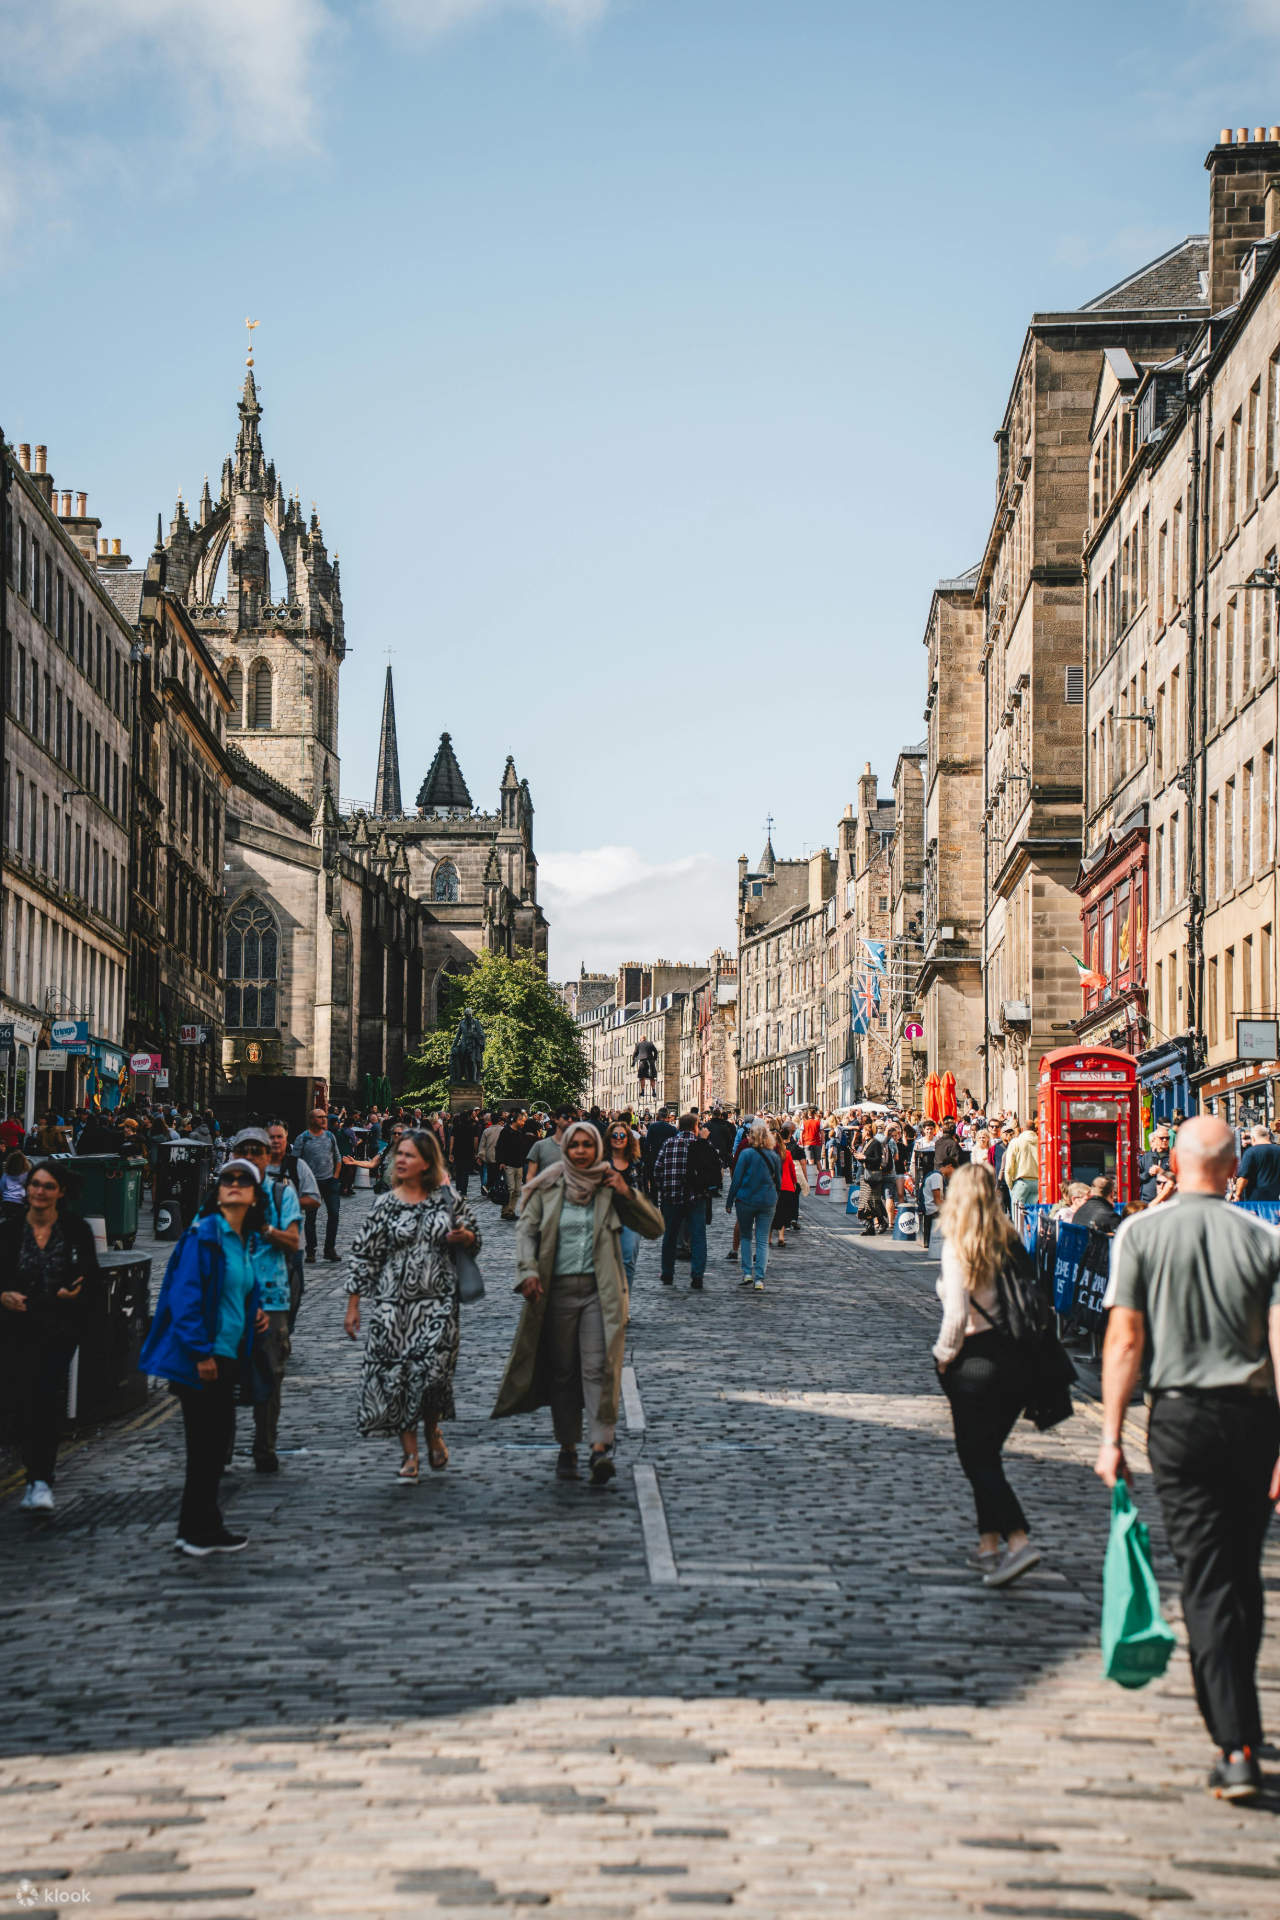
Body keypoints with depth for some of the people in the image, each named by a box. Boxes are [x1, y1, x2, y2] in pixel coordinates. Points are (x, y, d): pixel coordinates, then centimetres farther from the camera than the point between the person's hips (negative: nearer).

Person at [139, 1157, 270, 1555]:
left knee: (217, 1442, 13)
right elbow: (185, 1295, -18)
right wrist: (200, 1353, -20)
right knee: (207, 1444, -2)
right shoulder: (203, 1234, -13)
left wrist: (256, 1313, 9)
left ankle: (199, 1529, 23)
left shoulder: (244, 1241, 12)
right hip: (201, 1358, -9)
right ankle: (199, 1532, 8)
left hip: (226, 1357, 9)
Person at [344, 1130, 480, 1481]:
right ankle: (409, 1452, 9)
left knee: (433, 1369, -11)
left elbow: (473, 1234, 17)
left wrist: (464, 1236, -8)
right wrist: (353, 1305, 1)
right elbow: (364, 1255, 3)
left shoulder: (448, 1198, 4)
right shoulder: (385, 1205, 1)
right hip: (393, 1302, 0)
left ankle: (432, 1429, 19)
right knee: (397, 1372, -2)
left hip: (438, 1301, 0)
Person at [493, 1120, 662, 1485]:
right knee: (562, 1371, 6)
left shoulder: (609, 1188, 6)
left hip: (600, 1291, -1)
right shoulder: (548, 1187, 6)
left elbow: (654, 1228, 5)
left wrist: (628, 1193, -9)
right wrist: (528, 1271, -16)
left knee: (599, 1367, -13)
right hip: (557, 1290, 1)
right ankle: (567, 1448, 16)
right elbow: (526, 1230, 1)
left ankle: (601, 1446, -20)